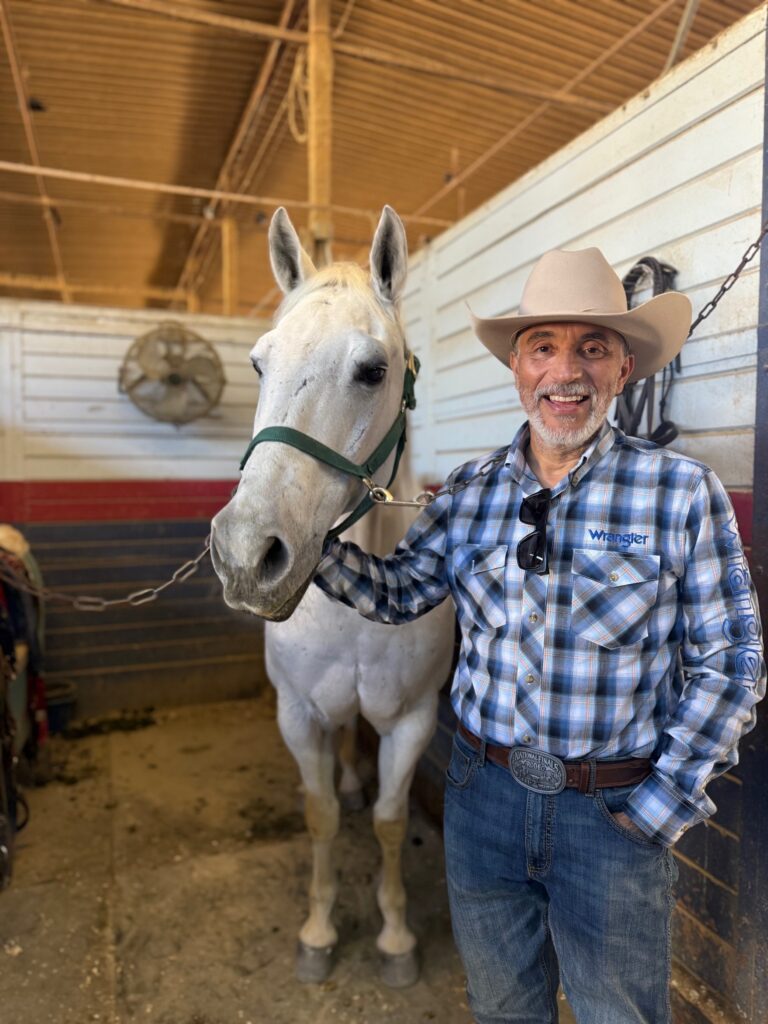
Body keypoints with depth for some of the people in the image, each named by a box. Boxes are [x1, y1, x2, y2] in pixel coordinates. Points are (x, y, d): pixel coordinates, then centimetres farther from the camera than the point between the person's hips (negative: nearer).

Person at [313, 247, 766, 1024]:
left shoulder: (683, 492, -13)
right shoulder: (472, 490, -3)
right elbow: (396, 593, 1)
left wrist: (662, 809, -10)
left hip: (616, 810, -2)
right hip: (484, 791, 3)